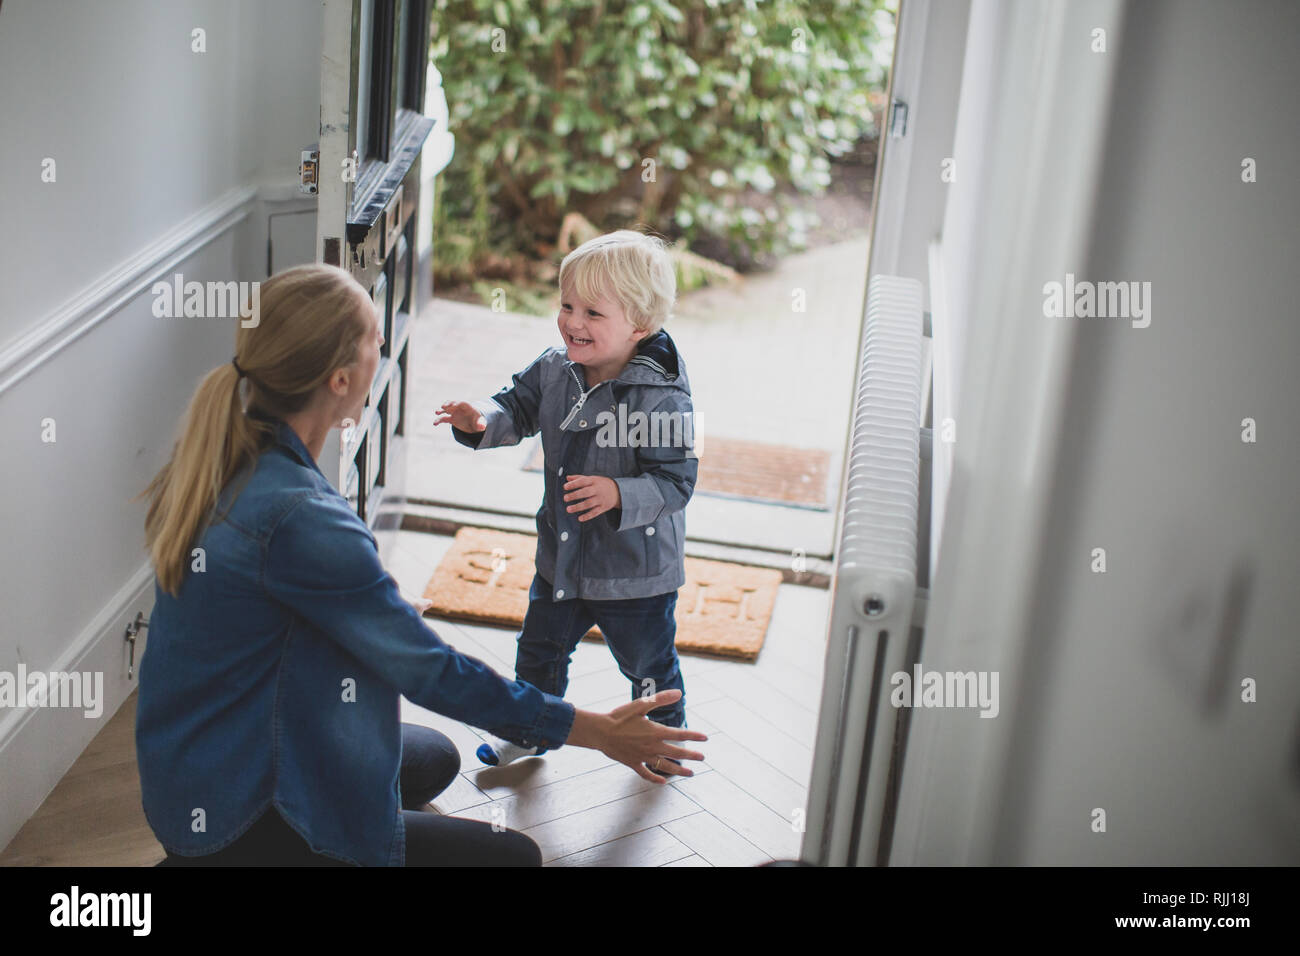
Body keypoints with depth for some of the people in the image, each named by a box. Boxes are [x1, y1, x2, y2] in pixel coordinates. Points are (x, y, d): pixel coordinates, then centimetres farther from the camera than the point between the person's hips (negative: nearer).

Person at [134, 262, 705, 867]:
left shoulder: (216, 464, -3)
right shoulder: (298, 521, -30)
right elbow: (431, 671, -22)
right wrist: (597, 732, -12)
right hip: (235, 823, -9)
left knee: (436, 758, 27)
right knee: (512, 856, -5)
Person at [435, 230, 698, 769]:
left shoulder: (663, 399, -27)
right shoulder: (553, 371, -9)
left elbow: (675, 481, -25)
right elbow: (518, 410, 4)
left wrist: (619, 494, -41)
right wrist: (482, 421, -17)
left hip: (637, 572, -5)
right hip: (561, 558, 5)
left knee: (648, 664, 18)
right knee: (540, 650, 23)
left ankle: (665, 733, 46)